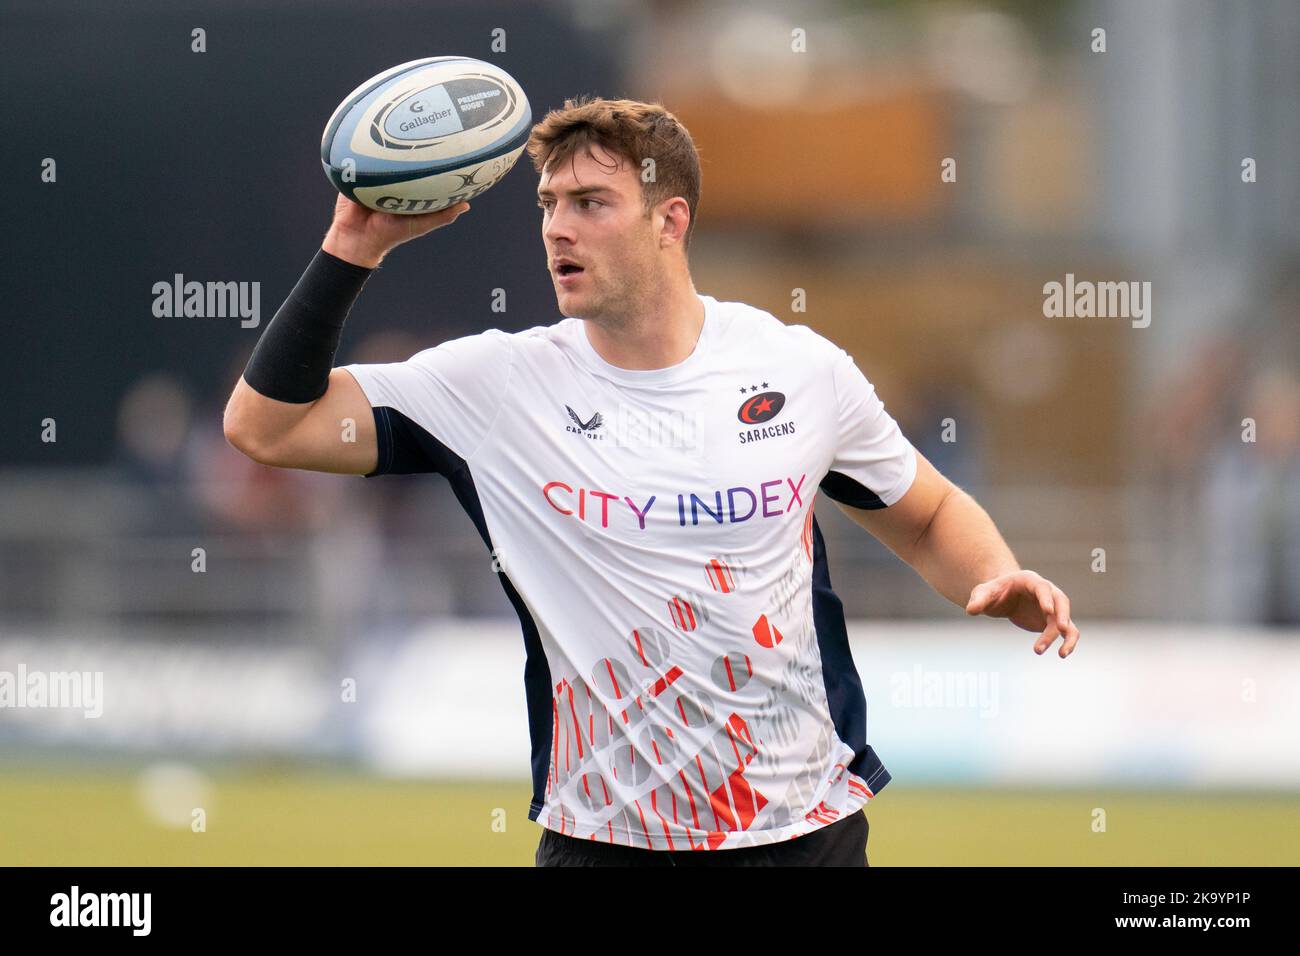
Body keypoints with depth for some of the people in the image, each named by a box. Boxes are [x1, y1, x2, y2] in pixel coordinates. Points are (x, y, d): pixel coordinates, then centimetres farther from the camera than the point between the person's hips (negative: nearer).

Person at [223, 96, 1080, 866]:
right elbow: (264, 425, -9)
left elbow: (928, 516, 14)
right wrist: (356, 248, -17)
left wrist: (999, 582, -7)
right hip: (602, 840, -1)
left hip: (808, 831, 1)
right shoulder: (496, 383, -6)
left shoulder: (804, 370, -2)